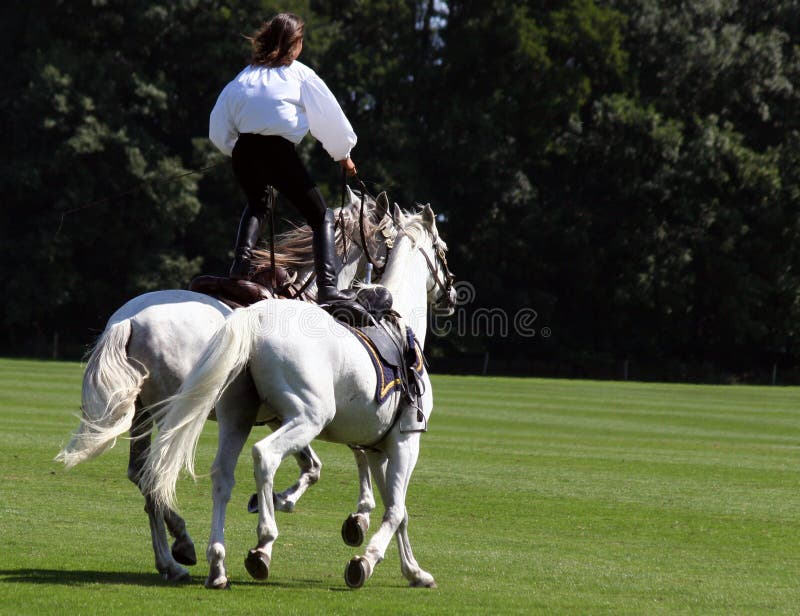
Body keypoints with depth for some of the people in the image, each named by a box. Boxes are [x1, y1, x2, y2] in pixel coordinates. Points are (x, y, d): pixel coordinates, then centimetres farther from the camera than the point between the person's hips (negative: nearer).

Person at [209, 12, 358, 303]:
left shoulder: (245, 75, 20)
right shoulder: (299, 73, 10)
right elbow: (328, 116, 12)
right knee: (321, 216, 7)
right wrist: (343, 154, 25)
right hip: (278, 149, -4)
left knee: (258, 203, 34)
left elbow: (218, 127, 18)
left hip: (242, 151, 4)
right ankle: (327, 287, -7)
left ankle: (240, 265, 15)